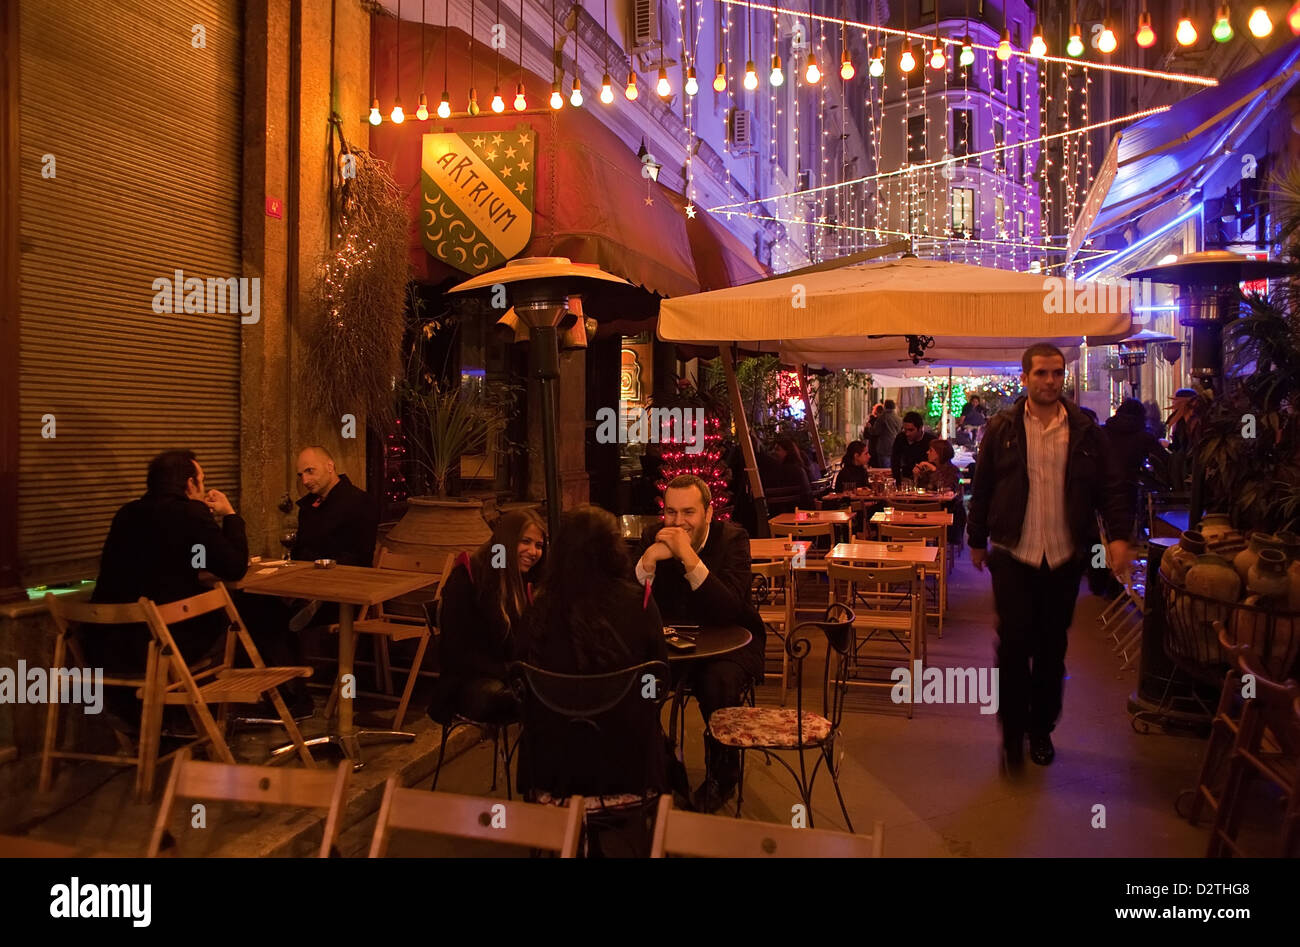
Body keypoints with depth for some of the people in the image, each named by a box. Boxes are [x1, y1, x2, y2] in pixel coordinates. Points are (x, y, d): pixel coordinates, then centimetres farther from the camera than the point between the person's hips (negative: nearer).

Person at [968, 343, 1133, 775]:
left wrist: (1118, 535, -9)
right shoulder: (1002, 428, 0)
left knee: (1052, 650, 11)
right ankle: (1013, 734, 11)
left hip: (1064, 558, 2)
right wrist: (977, 539, 8)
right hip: (1013, 556, -2)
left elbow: (1109, 487, 5)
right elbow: (982, 487, 5)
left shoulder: (1085, 431, 4)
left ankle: (1041, 729, 28)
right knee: (1014, 645, -4)